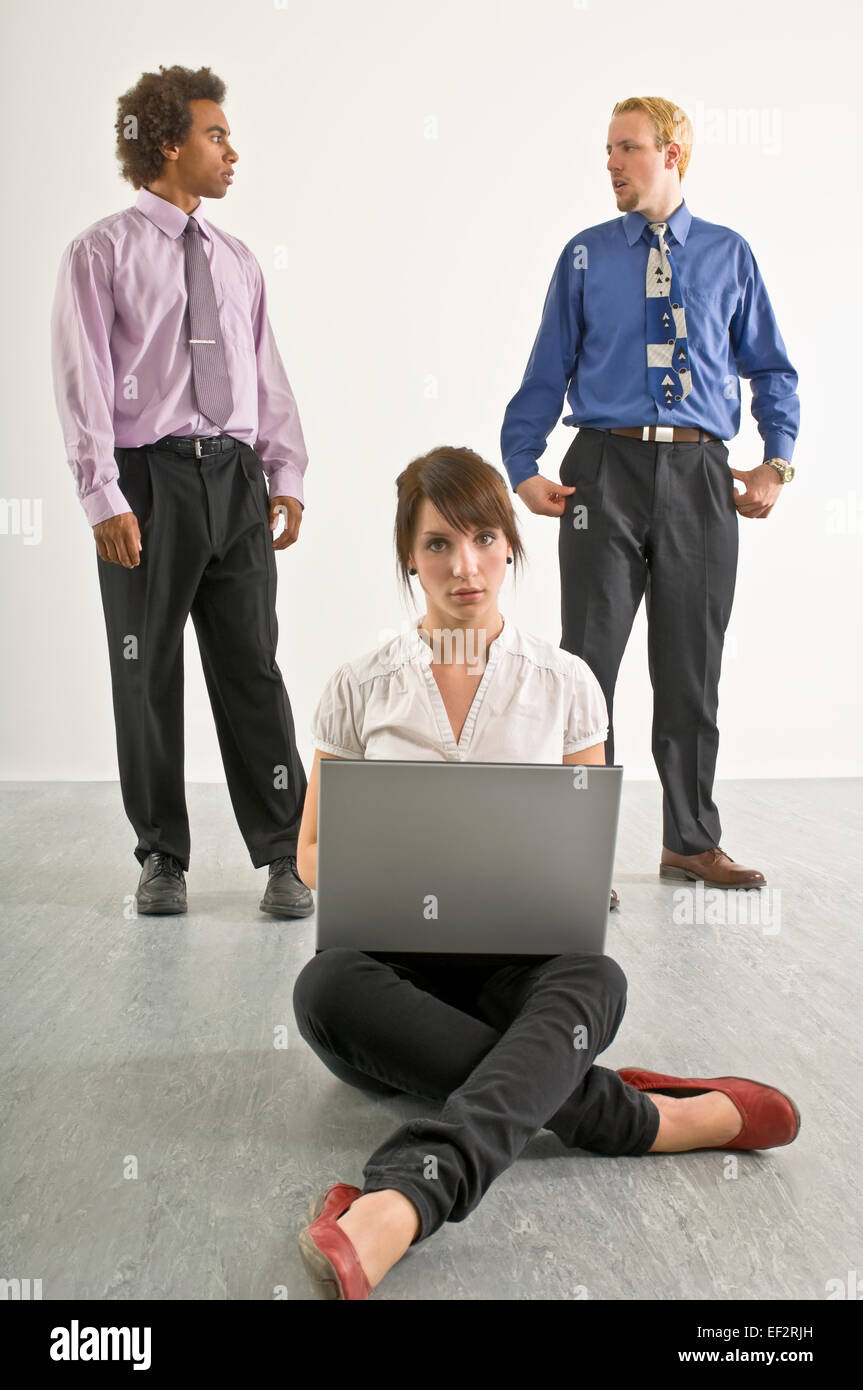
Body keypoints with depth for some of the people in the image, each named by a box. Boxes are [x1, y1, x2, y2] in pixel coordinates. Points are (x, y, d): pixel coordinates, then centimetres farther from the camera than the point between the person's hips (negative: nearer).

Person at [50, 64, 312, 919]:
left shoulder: (237, 261, 16)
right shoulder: (100, 254, 0)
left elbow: (267, 374, 14)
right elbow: (82, 382, -6)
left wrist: (287, 477, 4)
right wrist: (104, 498, -15)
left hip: (236, 477, 4)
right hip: (148, 477, -4)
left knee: (253, 670, 3)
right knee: (148, 678, 4)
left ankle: (280, 856, 9)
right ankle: (161, 858, 18)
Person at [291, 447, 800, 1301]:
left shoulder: (565, 683, 7)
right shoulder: (360, 691, 6)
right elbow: (314, 850, 11)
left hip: (524, 960, 0)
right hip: (399, 961, 1)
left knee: (592, 978, -36)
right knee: (326, 986, -35)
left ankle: (393, 1206, -58)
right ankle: (636, 1114, -27)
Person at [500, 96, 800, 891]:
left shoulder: (728, 254, 10)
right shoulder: (586, 257, 9)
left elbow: (771, 369, 13)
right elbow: (548, 371, 8)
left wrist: (777, 462, 0)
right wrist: (521, 467, -3)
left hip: (699, 474, 1)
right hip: (606, 467, -1)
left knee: (692, 667, 8)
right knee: (589, 658, -2)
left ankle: (692, 842, 23)